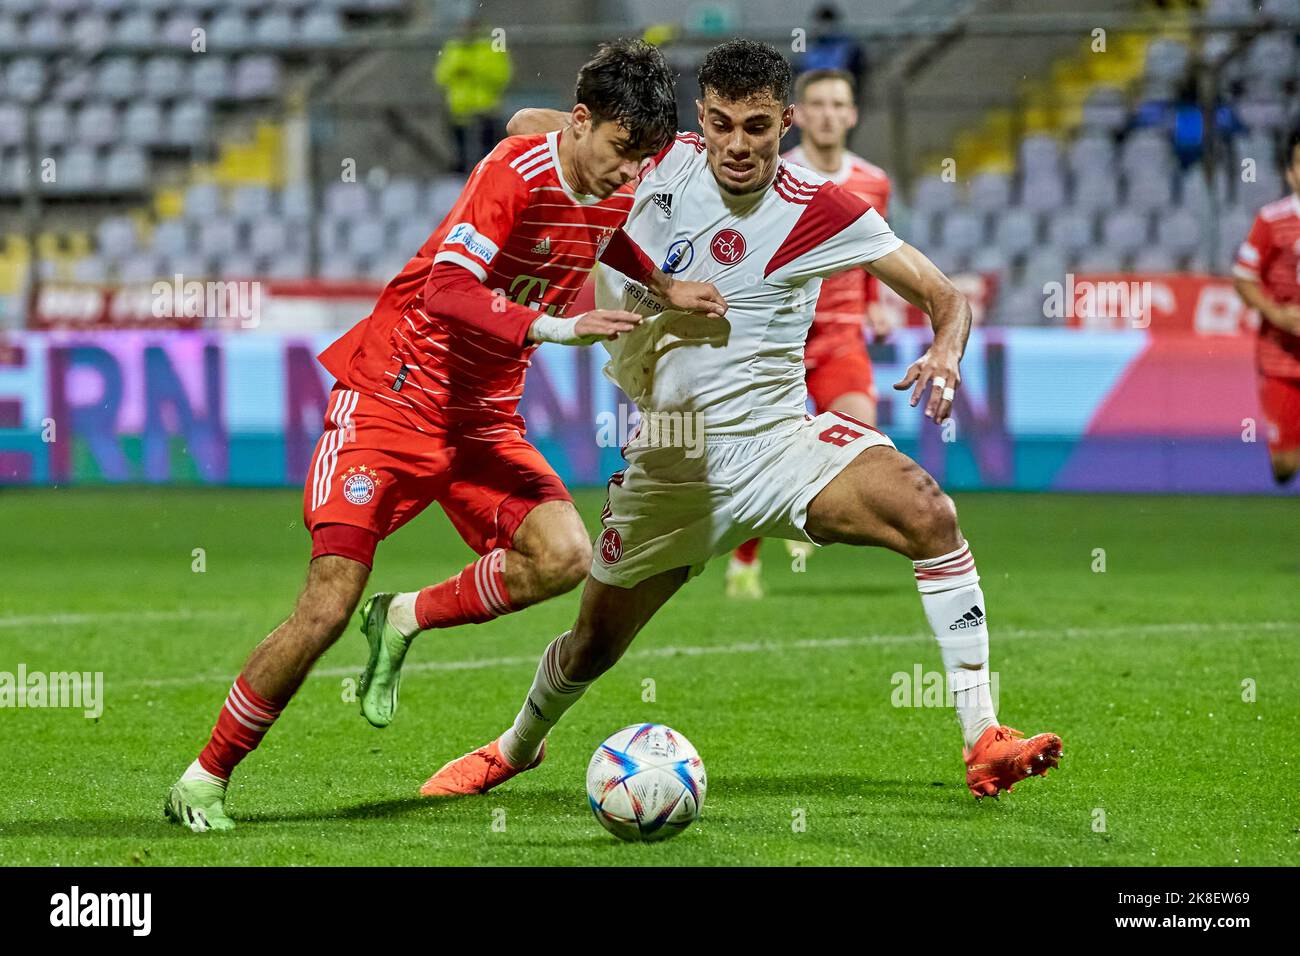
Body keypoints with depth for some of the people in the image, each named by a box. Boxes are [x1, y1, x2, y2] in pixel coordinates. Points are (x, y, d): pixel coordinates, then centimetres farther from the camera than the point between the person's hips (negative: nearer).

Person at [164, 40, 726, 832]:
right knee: (329, 607, -14)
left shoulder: (616, 190, 2)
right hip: (393, 399, -7)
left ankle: (406, 621, 6)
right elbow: (447, 295, -32)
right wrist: (559, 329, -40)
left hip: (484, 419, 7)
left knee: (565, 557, -18)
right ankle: (204, 780, 1)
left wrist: (663, 285, 13)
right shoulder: (515, 172, -20)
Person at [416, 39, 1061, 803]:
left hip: (775, 440, -2)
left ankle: (984, 743, -28)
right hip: (670, 460, 2)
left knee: (927, 511, -30)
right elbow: (529, 127, 9)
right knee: (593, 645, 13)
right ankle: (519, 745, 49)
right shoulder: (661, 160, -5)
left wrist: (946, 352, -32)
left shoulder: (817, 212, -12)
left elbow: (944, 295, -10)